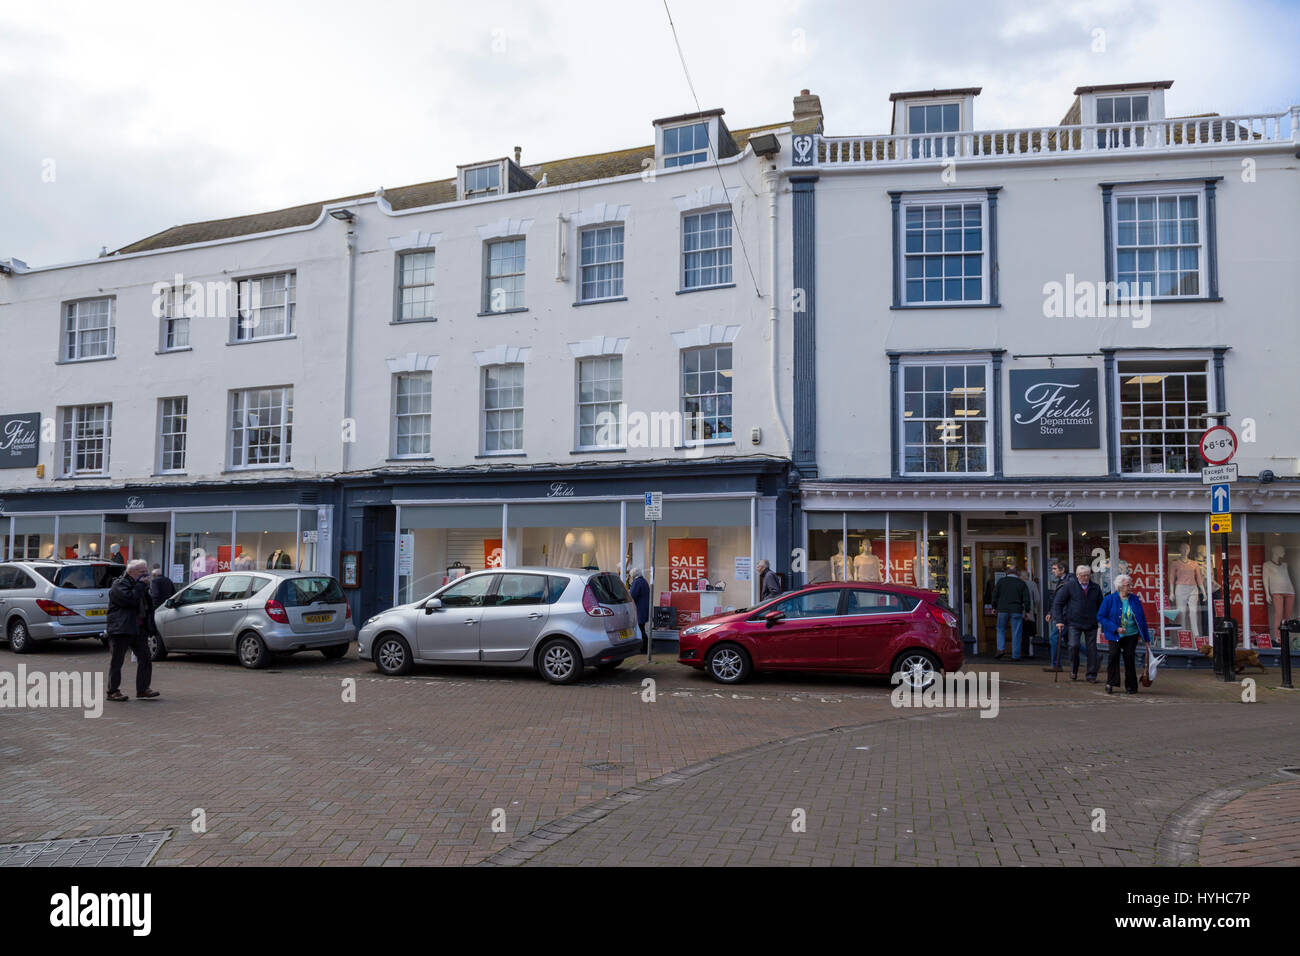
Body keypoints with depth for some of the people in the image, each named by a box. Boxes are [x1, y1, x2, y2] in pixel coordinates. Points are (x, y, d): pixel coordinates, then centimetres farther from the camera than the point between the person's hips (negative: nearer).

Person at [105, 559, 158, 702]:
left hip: (139, 629, 8)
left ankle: (142, 689, 5)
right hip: (120, 630, -8)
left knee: (145, 658, 1)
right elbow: (131, 599, -24)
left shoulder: (139, 585, 20)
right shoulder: (119, 585, -7)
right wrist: (141, 585, -16)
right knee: (117, 661, 0)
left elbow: (148, 606, 28)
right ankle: (113, 691, 8)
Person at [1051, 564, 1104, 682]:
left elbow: (1100, 605, 19)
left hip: (1091, 624, 3)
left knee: (1092, 649, 2)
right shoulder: (1069, 586, -2)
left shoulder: (1095, 588, 8)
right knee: (1074, 646, -15)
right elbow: (1057, 603, -1)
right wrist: (1059, 620, -7)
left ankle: (1091, 675, 12)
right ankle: (1073, 671, 7)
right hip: (1074, 623, -3)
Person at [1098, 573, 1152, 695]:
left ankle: (1131, 685, 11)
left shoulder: (1135, 599, 3)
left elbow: (1142, 619, 10)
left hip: (1131, 635, 3)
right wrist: (1116, 628, -16)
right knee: (1114, 655, -14)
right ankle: (1110, 684, -4)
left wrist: (1146, 638, 10)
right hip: (1115, 635, -2)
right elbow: (1100, 617, -6)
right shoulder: (1110, 599, -6)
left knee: (1130, 657, -2)